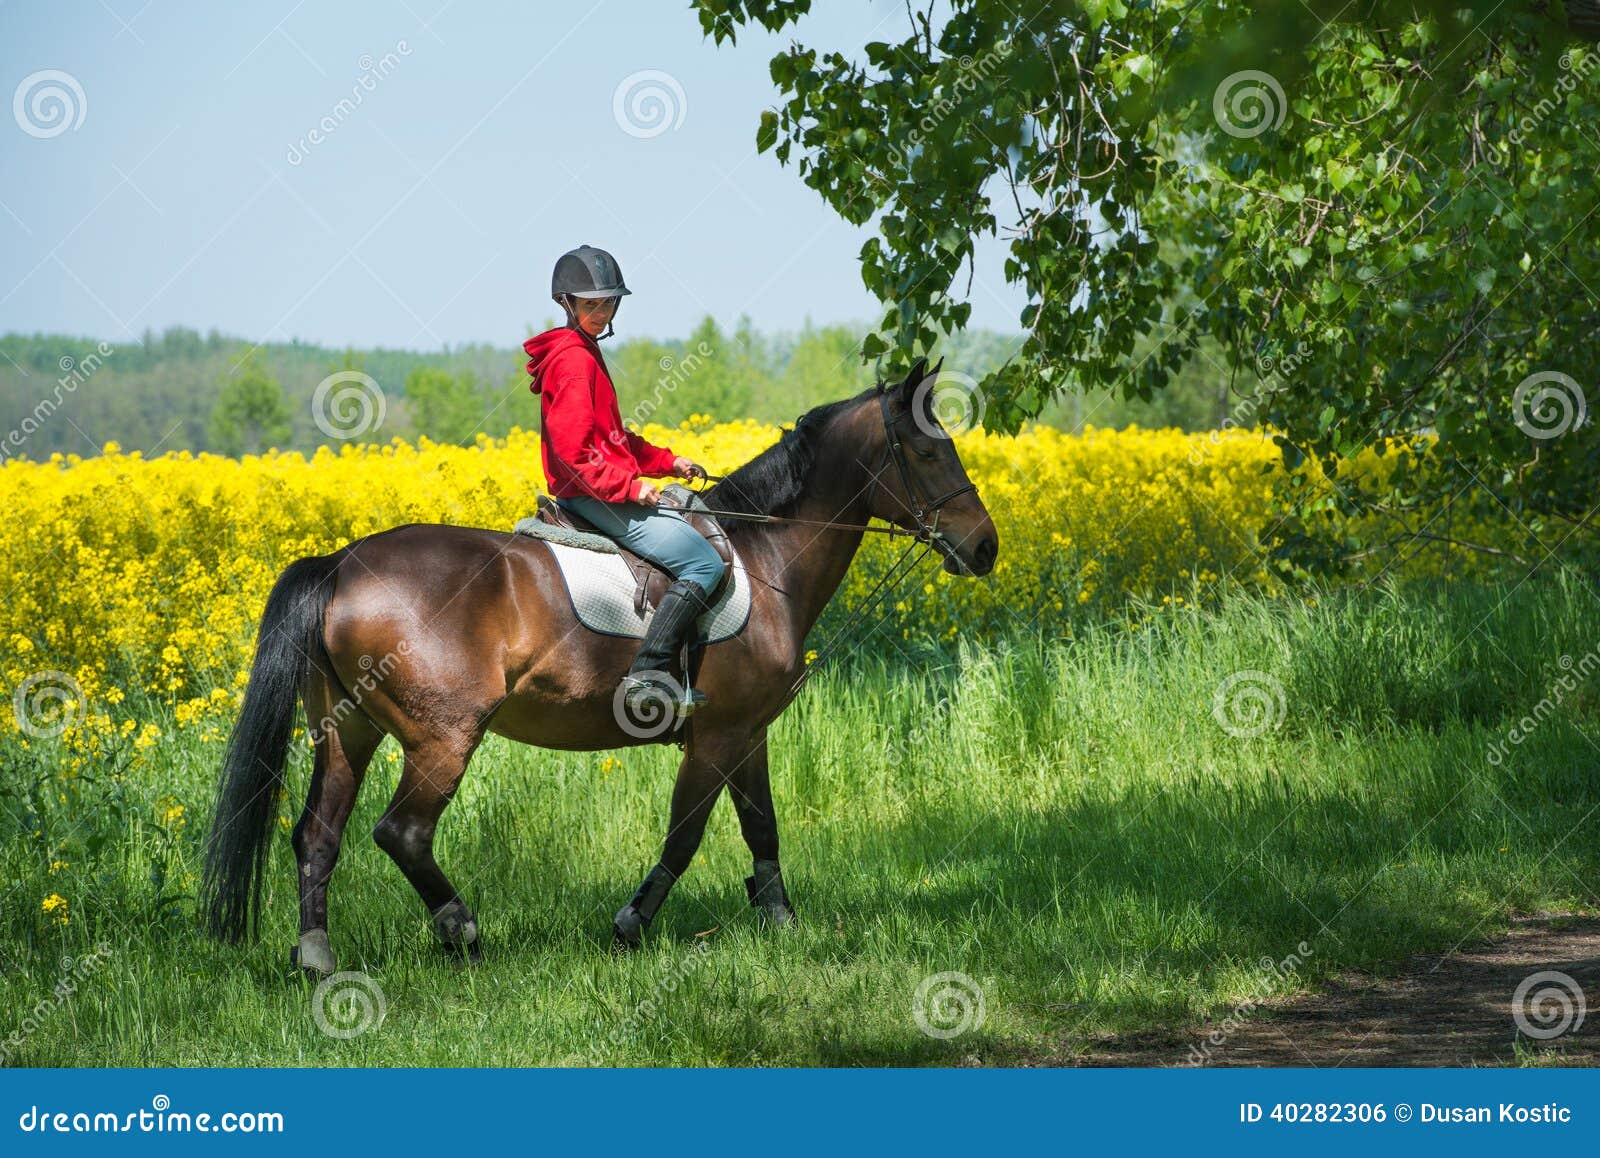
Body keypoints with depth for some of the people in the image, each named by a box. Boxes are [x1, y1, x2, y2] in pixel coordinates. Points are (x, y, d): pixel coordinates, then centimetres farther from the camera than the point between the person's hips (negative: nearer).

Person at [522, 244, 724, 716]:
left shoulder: (584, 354, 19)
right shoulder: (573, 359, -15)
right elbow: (575, 446, -23)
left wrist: (667, 461, 18)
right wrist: (628, 485, -22)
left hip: (607, 492, 11)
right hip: (591, 496, -11)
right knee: (705, 562, -17)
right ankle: (645, 675, -25)